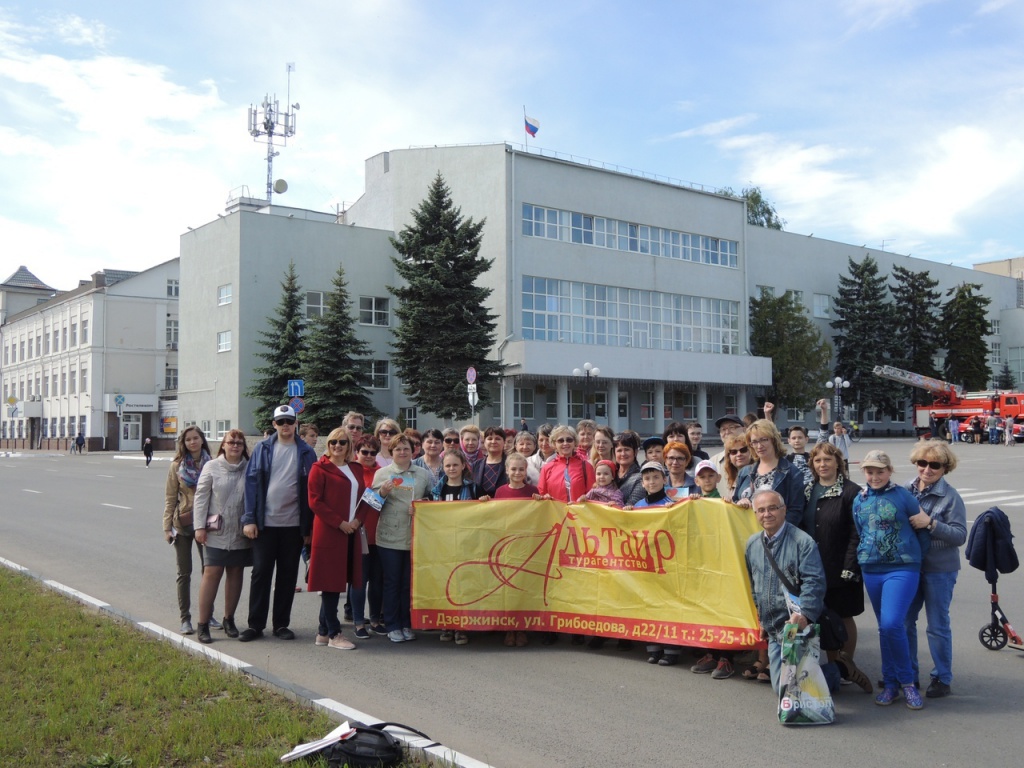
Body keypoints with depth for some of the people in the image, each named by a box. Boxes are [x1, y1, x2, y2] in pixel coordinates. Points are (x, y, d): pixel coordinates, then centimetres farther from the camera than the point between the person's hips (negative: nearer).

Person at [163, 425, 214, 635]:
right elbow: (170, 498, 0)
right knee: (184, 573, 5)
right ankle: (185, 619, 12)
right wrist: (167, 527, -5)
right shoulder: (177, 466, -1)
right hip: (183, 523, -1)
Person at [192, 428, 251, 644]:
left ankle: (228, 619, 23)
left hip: (241, 533, 2)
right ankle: (203, 624, 3)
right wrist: (199, 526, -6)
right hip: (217, 533, -2)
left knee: (236, 574, 10)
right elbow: (201, 497, 0)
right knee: (212, 573, -4)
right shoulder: (212, 467, 1)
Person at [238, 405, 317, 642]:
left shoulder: (306, 453, 3)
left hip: (293, 524, 1)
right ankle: (255, 624, 12)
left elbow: (311, 490, 3)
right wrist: (249, 519, -7)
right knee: (261, 572, 3)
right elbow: (252, 483, 0)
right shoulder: (262, 449, 2)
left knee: (288, 574, 8)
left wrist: (309, 526, -1)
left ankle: (281, 624, 18)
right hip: (265, 522, -1)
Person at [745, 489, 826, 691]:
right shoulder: (752, 545, 8)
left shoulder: (802, 541, -12)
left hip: (798, 627, -7)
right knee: (780, 687, 9)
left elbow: (814, 583, -19)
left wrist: (804, 614, -31)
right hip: (773, 631, 7)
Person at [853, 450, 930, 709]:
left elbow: (921, 530, 1)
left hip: (902, 568, -5)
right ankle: (890, 683, 21)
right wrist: (865, 555, 12)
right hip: (871, 570, 5)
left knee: (891, 625, -18)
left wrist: (916, 559, 3)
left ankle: (907, 681, 0)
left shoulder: (903, 496, -6)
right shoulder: (859, 500, 8)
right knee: (884, 628, 12)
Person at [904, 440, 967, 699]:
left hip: (939, 570, -5)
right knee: (904, 621, 13)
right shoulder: (906, 490, 1)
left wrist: (931, 523, -26)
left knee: (937, 626, 5)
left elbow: (960, 535, -16)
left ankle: (942, 679, 20)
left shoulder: (950, 497, -11)